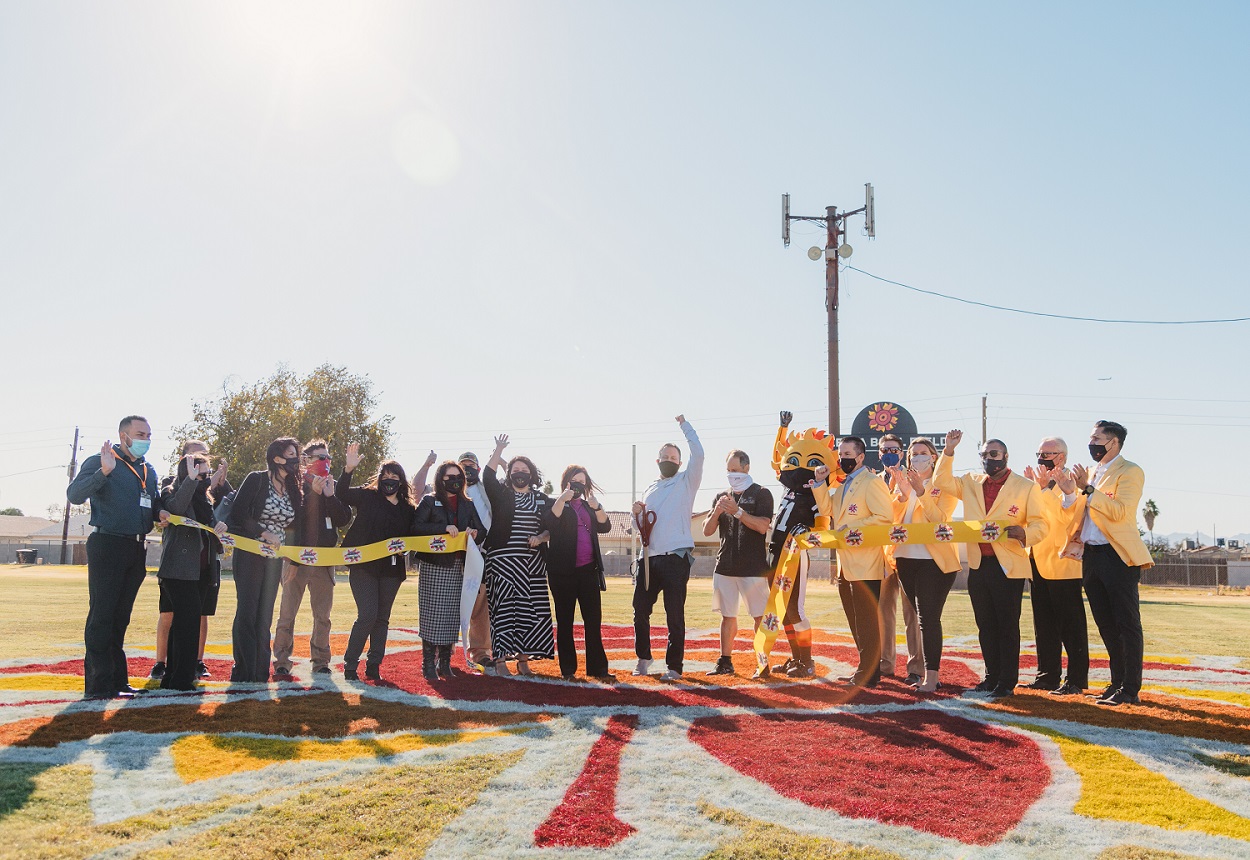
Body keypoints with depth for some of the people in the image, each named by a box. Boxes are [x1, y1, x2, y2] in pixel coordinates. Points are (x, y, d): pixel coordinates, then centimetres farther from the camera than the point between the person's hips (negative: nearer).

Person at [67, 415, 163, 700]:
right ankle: (98, 684, -3)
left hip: (136, 549, 7)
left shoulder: (149, 471, 17)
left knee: (121, 616, 11)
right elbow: (74, 494, -18)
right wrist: (104, 472, -32)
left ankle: (117, 680, 17)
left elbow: (156, 508, 27)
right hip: (107, 546, -7)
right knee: (102, 615, -6)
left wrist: (162, 513, 4)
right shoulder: (100, 462, -3)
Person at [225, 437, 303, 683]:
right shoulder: (256, 480, -6)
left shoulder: (293, 490, 11)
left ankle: (260, 673, 9)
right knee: (247, 612, -5)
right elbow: (237, 513, -12)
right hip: (250, 556, -5)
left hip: (275, 559, 5)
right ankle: (244, 673, 0)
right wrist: (264, 533, -15)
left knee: (265, 616, 6)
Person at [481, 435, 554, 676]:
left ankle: (523, 659, 8)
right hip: (501, 561, -2)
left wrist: (541, 538, -8)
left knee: (528, 609, 0)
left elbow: (551, 528, 12)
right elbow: (488, 476, -7)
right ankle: (500, 659, -2)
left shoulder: (542, 500, 14)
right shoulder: (501, 494, 10)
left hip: (532, 564, 2)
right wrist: (499, 450, -15)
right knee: (503, 608, -6)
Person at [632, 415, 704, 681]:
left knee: (675, 615, -2)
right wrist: (637, 514, 4)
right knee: (640, 610, 7)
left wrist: (685, 424, -4)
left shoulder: (686, 482, 5)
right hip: (650, 558, 5)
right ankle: (643, 657, 26)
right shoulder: (650, 489, 20)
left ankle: (674, 666, 7)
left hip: (676, 558, -5)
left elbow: (698, 453, -11)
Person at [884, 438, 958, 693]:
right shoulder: (902, 482, 13)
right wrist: (902, 493, -15)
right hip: (905, 558, 5)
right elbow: (892, 518, 1)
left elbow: (939, 519, -16)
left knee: (928, 618, -9)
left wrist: (920, 491, -25)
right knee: (920, 617, 10)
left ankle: (931, 676, -7)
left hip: (933, 560, -5)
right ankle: (925, 671, 16)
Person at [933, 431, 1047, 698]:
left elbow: (1040, 525, -3)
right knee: (985, 625, 11)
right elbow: (941, 481, 10)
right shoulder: (971, 483, 13)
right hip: (978, 565, 5)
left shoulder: (1026, 487, 0)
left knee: (1007, 626, 0)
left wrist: (1023, 533, -25)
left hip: (1008, 567, -4)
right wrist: (949, 450, 0)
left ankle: (1007, 682, 8)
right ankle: (991, 677, 21)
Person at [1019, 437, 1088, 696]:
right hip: (1037, 562, 8)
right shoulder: (1040, 481, 17)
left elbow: (1065, 516, -21)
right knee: (1044, 624, 11)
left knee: (1070, 624, -2)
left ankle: (1076, 680, 3)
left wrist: (1044, 488, -21)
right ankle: (1048, 676, 18)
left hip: (1061, 562, -8)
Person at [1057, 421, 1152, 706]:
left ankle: (1130, 689, 0)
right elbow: (1076, 515, 15)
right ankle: (1118, 681, 22)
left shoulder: (1130, 471, -6)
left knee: (1126, 623, -3)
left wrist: (1087, 489, -20)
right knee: (1105, 624, 13)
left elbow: (1120, 511, -19)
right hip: (1090, 554, 8)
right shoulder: (1089, 473, 17)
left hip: (1118, 555, -8)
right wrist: (1070, 493, -1)